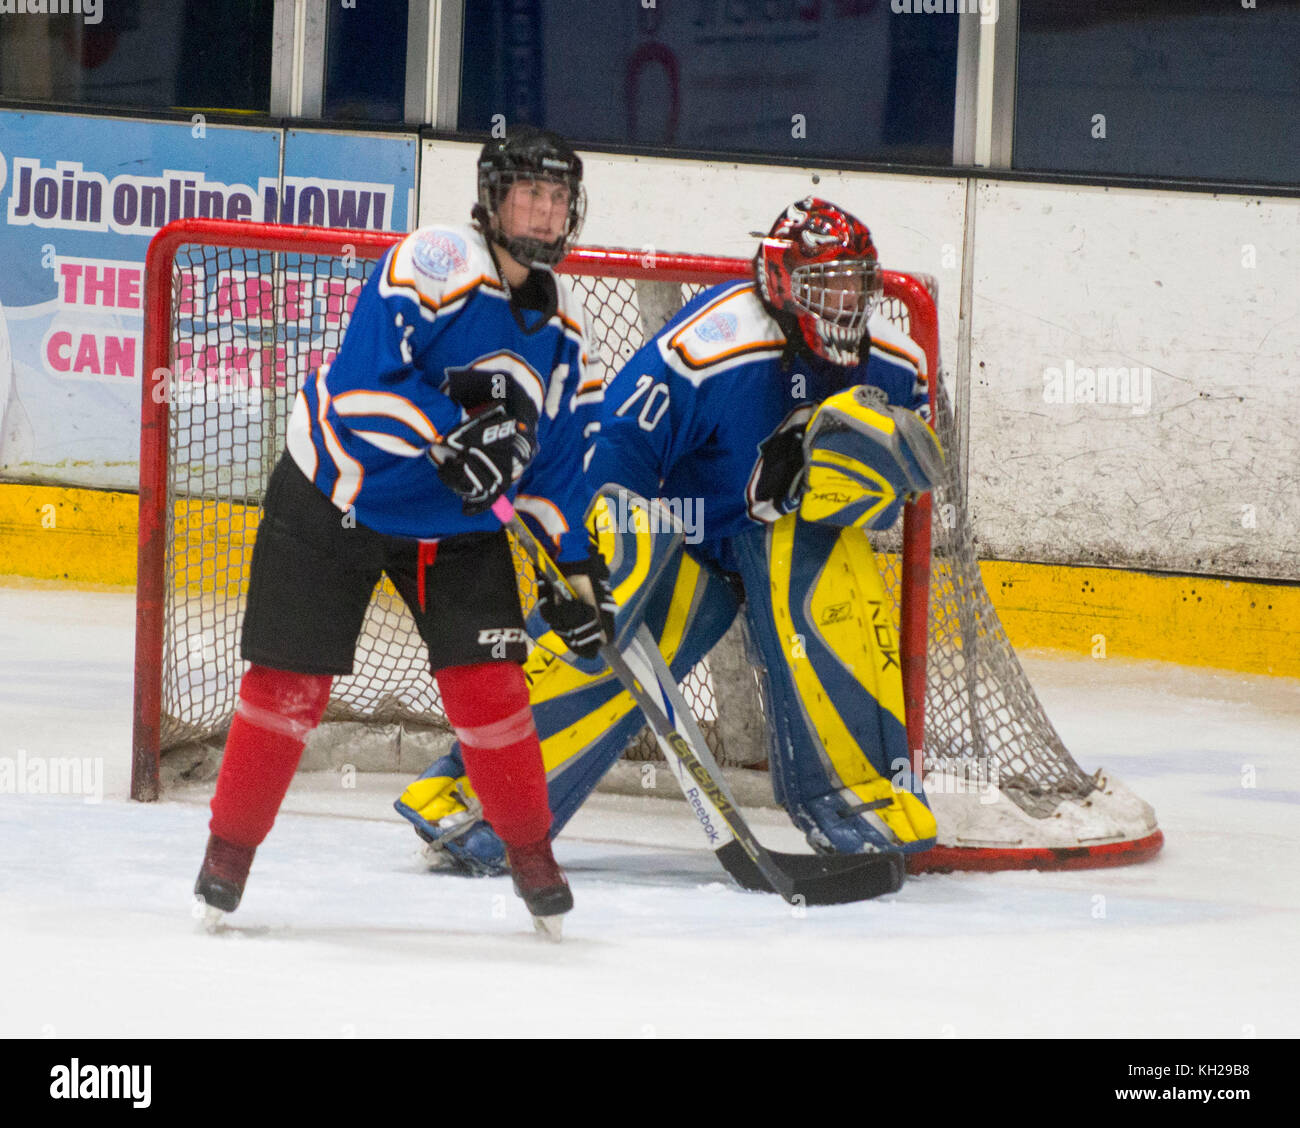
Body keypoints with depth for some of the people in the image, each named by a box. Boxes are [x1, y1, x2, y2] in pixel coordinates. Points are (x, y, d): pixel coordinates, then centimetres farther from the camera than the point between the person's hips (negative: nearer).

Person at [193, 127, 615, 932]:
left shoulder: (561, 327, 3)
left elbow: (558, 454, 10)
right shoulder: (435, 263, -20)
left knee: (488, 678, -7)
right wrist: (450, 434, -37)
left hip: (457, 525, 5)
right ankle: (232, 844, 12)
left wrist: (578, 566, 4)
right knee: (293, 679, -4)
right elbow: (362, 380, -27)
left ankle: (532, 852, 9)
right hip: (334, 501, -5)